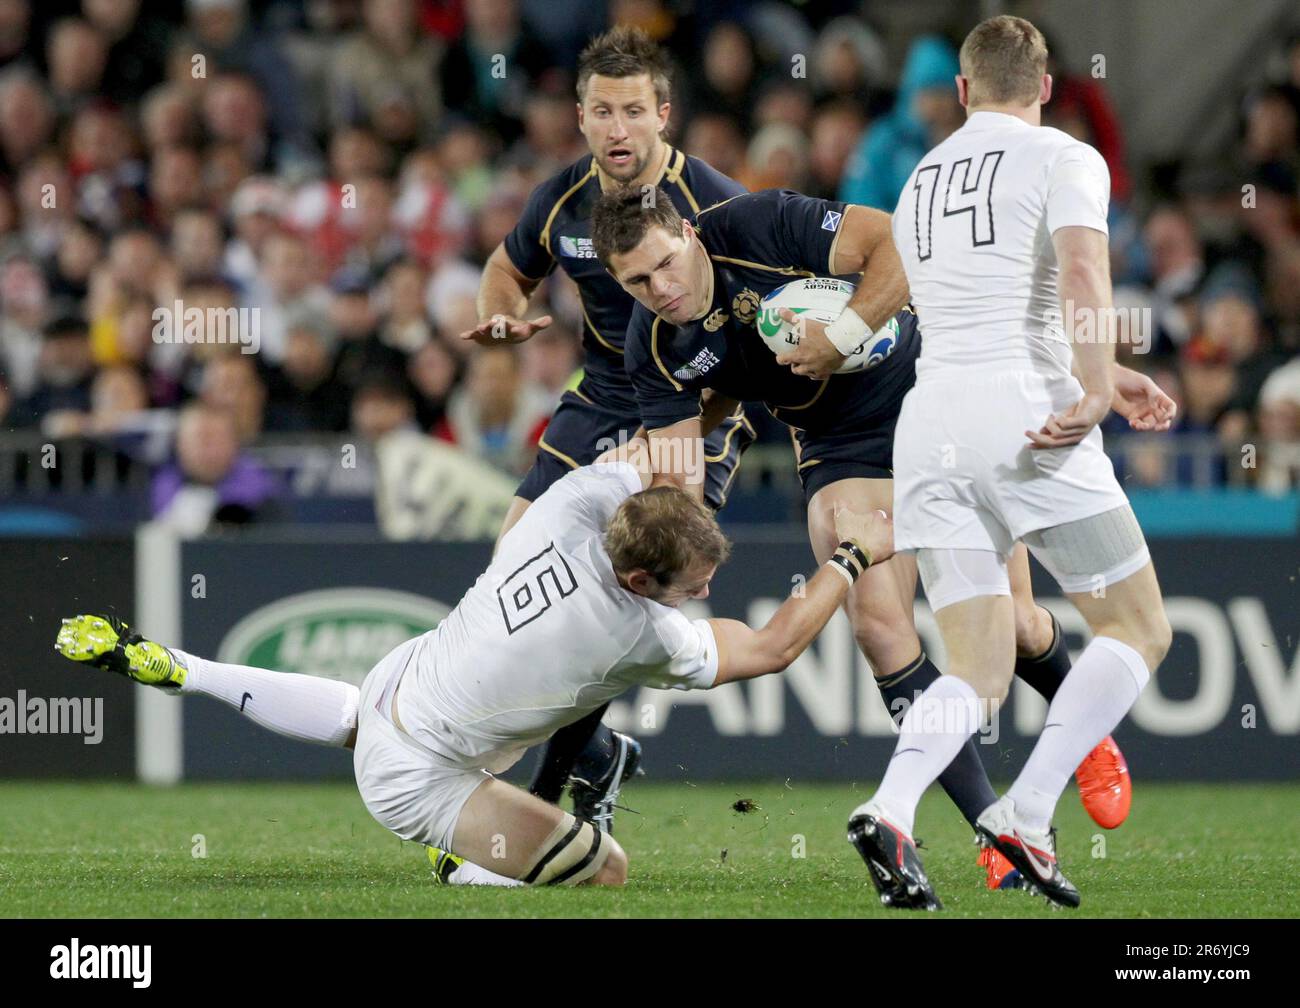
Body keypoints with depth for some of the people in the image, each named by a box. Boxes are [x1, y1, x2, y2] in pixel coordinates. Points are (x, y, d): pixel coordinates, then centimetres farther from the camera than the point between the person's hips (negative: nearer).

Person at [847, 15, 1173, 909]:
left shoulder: (919, 185, 24)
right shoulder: (1065, 159, 3)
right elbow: (1082, 273, -17)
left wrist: (1119, 384, 40)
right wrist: (1098, 393, -24)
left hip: (929, 425, 6)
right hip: (1025, 411, -6)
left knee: (979, 674, 5)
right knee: (1139, 630, 7)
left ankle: (890, 811, -24)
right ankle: (1027, 817, -10)